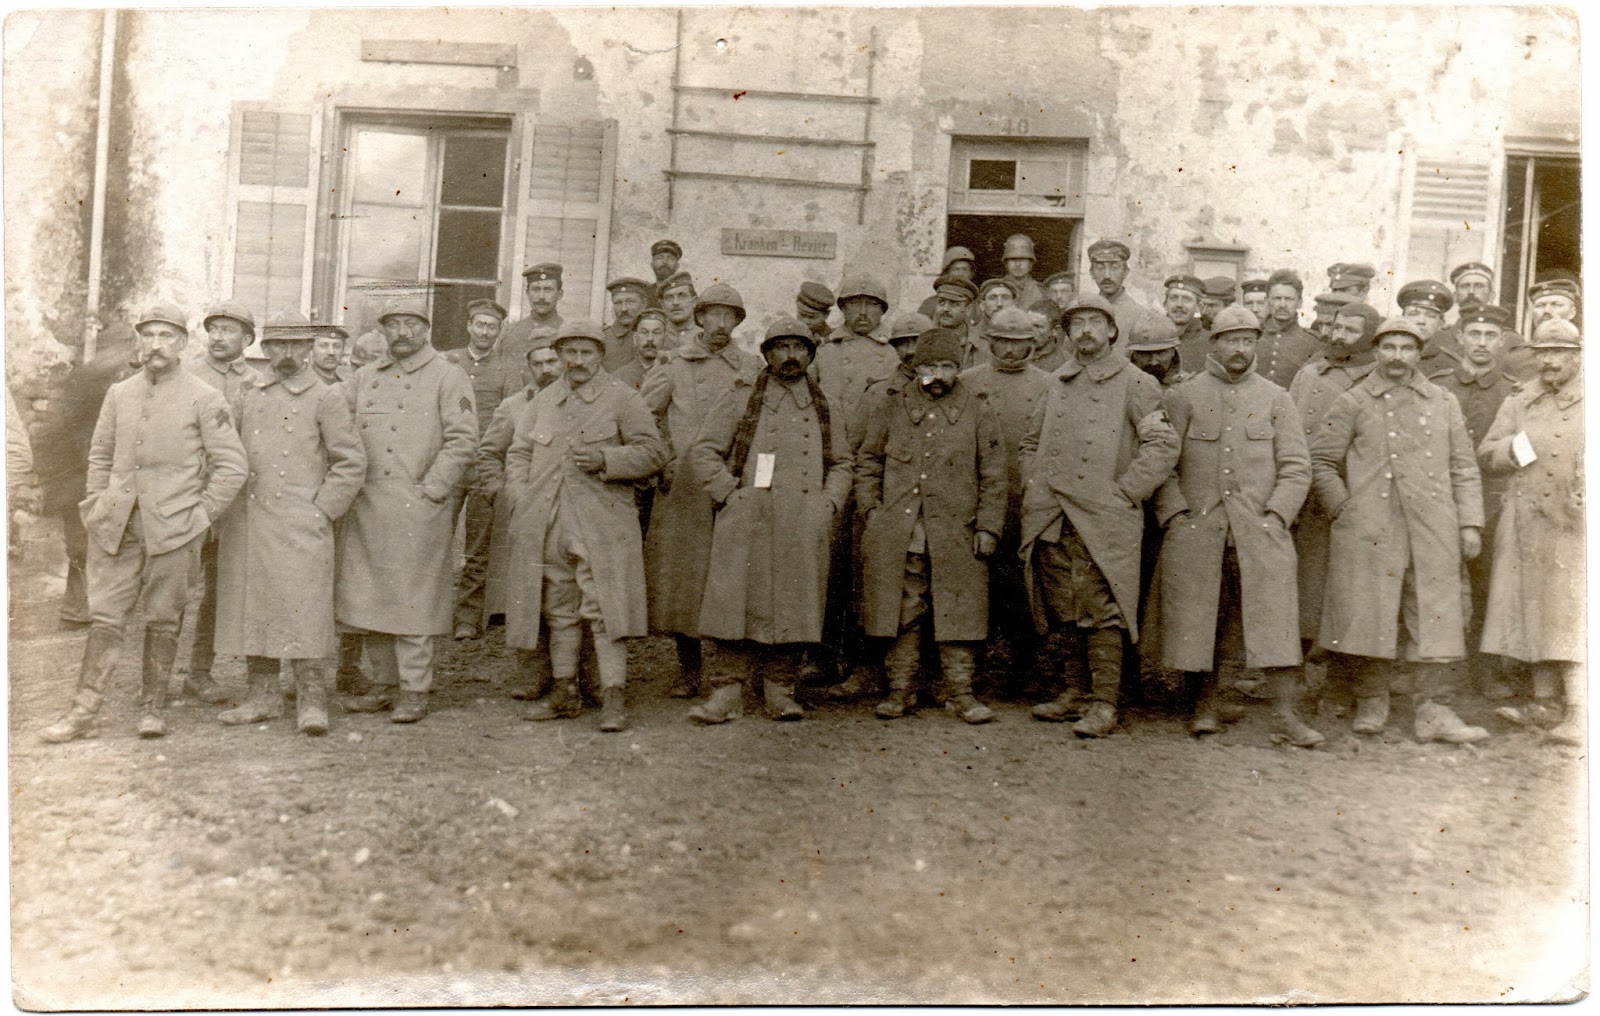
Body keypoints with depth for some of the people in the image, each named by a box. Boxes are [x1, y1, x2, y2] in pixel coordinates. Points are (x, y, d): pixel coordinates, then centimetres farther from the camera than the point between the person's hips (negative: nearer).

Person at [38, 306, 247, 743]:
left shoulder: (205, 399, -3)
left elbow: (231, 465, -4)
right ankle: (83, 712, 7)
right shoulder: (119, 394, 11)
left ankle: (153, 708, 17)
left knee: (162, 620, 5)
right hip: (117, 527, 4)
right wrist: (97, 506, 11)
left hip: (173, 528, -3)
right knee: (104, 616, 3)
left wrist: (200, 515, -7)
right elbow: (100, 455, 20)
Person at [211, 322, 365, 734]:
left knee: (302, 608, -8)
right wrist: (225, 515, 13)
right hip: (246, 526, 5)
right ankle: (262, 695, 19)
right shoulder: (249, 397, 15)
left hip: (300, 526, -5)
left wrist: (321, 509, -8)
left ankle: (311, 700, -1)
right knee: (251, 608, 8)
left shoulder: (327, 398, 0)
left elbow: (352, 462, -2)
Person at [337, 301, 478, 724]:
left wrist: (430, 490, -12)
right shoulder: (366, 377, 17)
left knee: (412, 598, -4)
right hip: (365, 506, 6)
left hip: (417, 506, -6)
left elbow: (462, 440, -7)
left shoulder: (448, 377, 0)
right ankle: (385, 684, 20)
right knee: (368, 595, 9)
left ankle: (415, 691, 4)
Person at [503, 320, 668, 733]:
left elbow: (654, 452, -1)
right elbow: (518, 452, 19)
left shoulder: (623, 399, 3)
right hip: (547, 526, 5)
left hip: (602, 524, -5)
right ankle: (564, 692, 19)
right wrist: (521, 499, 4)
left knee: (605, 608, -7)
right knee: (557, 610, 10)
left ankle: (614, 698, -4)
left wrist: (605, 459, -14)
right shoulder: (543, 402, 17)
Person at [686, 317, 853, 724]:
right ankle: (729, 690, 2)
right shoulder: (741, 400, 9)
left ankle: (780, 689, 12)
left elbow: (841, 463, 21)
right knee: (739, 602, -5)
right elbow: (701, 452, 7)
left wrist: (830, 504, 5)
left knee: (796, 605, 2)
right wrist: (731, 495, -3)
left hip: (806, 526, 2)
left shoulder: (825, 408, 17)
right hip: (748, 521, -2)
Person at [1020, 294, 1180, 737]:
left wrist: (1123, 492, -10)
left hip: (1103, 519, -5)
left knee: (1101, 612, -6)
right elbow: (1031, 442, 25)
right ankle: (1076, 692, 21)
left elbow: (1163, 446, -5)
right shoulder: (1057, 384, 16)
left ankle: (1104, 703, 0)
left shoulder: (1135, 383, 1)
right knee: (1063, 612, 10)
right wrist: (1033, 488, 11)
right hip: (1051, 520, 5)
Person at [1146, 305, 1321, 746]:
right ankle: (1206, 704, 15)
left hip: (1260, 530, 1)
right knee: (1197, 618, 1)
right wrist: (1176, 514, -6)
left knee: (1277, 618, -7)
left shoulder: (1276, 399, 13)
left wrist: (1274, 515, -4)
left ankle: (1286, 713, -1)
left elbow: (1296, 467, 9)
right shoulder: (1182, 396, 9)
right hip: (1195, 529, 0)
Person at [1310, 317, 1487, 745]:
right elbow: (1321, 461, 6)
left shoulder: (1443, 403, 15)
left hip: (1433, 531, 2)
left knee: (1435, 617, 0)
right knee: (1368, 614, -1)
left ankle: (1434, 710, 6)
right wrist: (1345, 511, -1)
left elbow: (1463, 469, 16)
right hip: (1368, 532, -2)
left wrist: (1470, 523, 8)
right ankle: (1371, 702, 12)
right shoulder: (1351, 404, 7)